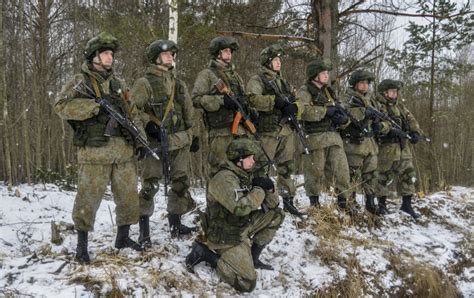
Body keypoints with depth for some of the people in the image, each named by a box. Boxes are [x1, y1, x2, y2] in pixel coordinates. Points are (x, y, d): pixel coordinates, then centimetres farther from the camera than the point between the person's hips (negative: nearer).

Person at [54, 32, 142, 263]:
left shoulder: (118, 83, 19)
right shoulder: (79, 82, 1)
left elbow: (133, 111, 25)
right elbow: (61, 106, -14)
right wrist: (97, 105, -20)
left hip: (124, 150, 6)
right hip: (95, 151, -6)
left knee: (128, 197, 10)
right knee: (88, 198, -3)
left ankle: (123, 237, 27)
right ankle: (82, 244, 11)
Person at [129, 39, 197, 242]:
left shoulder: (178, 84, 16)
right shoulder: (144, 83, -4)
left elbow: (188, 112, 21)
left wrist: (190, 135, 18)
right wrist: (148, 125, -22)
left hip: (179, 142, 7)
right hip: (156, 142, -6)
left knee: (181, 183, 11)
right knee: (149, 186, -7)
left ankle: (175, 224, 24)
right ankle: (144, 230, 2)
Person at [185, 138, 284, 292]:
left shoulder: (246, 176, 6)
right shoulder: (224, 179, -22)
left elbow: (272, 205, 10)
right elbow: (240, 208, -37)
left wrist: (269, 189, -12)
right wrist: (260, 190, -21)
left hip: (242, 227, 9)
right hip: (226, 237, -9)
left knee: (276, 214, 7)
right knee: (247, 284, -15)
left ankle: (253, 257, 13)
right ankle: (204, 252, -2)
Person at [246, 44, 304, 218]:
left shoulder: (283, 82, 20)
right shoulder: (257, 80, -3)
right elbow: (253, 99, -21)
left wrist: (293, 106, -8)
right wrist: (276, 101, -23)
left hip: (286, 131, 7)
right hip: (267, 132, -7)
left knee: (287, 168, 12)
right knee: (259, 168, -3)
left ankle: (288, 202, 22)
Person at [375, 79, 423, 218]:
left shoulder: (400, 106, 17)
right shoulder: (378, 107, -6)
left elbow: (411, 119, 9)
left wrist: (416, 132, -9)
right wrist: (392, 129, -33)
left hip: (403, 147, 7)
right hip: (386, 147, -7)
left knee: (408, 174, 8)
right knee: (385, 177, 0)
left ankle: (407, 204, 17)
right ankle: (382, 204, 14)